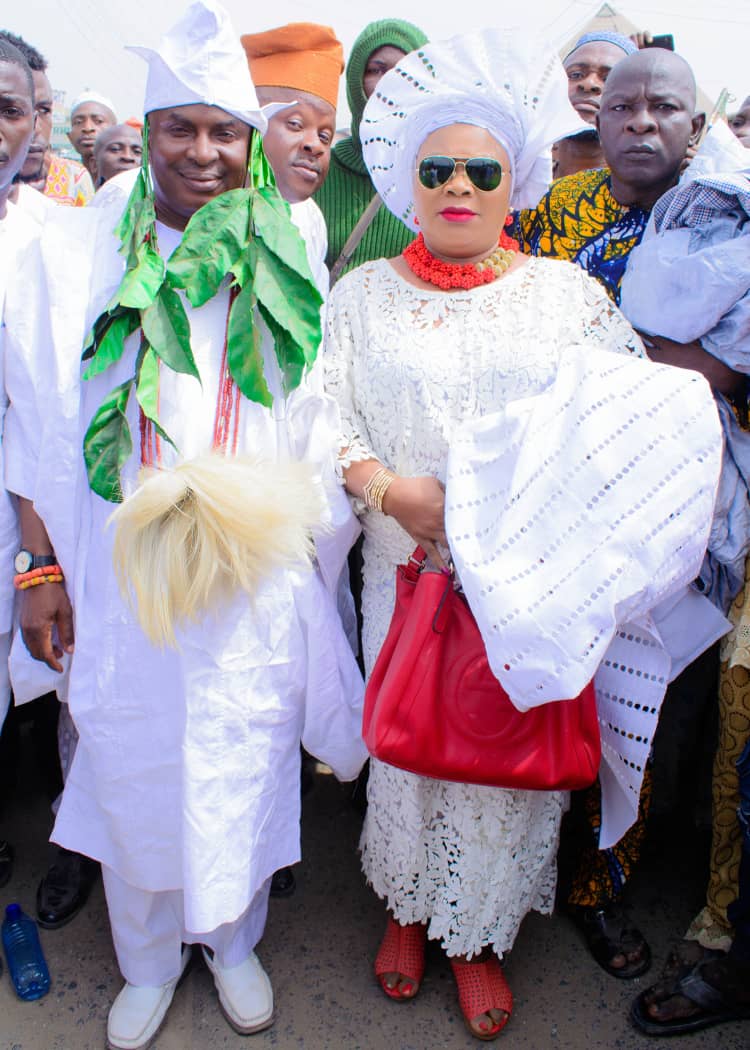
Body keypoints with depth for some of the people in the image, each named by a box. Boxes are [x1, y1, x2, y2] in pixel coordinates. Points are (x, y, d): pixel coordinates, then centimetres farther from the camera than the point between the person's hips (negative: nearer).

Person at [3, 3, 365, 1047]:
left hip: (254, 576, 1)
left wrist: (282, 514, -4)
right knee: (130, 760, 11)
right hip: (117, 575, 0)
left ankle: (234, 941, 42)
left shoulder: (287, 261, 4)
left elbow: (320, 425, 8)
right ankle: (147, 962, 39)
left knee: (243, 761, 12)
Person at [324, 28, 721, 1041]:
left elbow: (636, 408, 0)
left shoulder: (566, 291, 5)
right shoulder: (364, 293, 7)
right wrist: (390, 489, -16)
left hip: (533, 579, 0)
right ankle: (407, 907, 38)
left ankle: (480, 935, 32)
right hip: (408, 570, 1)